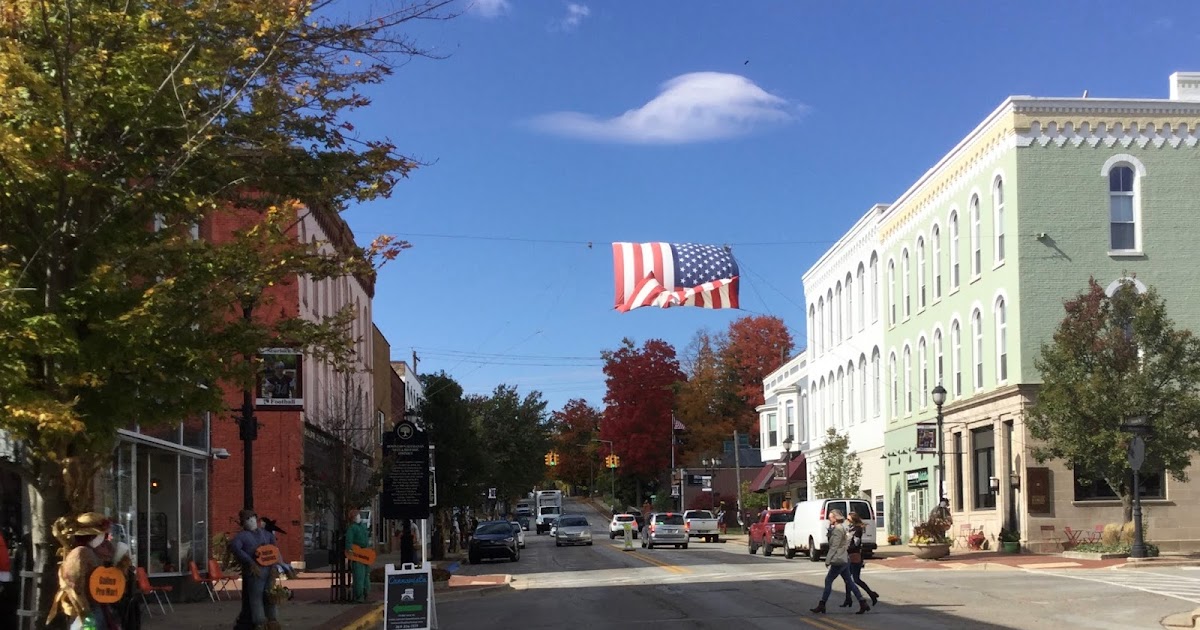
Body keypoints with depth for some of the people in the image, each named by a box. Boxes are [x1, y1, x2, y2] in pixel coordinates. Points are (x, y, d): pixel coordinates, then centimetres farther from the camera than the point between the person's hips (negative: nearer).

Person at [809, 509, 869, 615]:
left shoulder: (837, 530, -15)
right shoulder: (842, 528, 15)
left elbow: (834, 547, -19)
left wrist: (828, 560, -17)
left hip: (839, 561, -10)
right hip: (845, 559, 10)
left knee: (828, 581, -4)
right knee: (849, 582, 10)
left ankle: (821, 606, 0)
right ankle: (863, 603, 8)